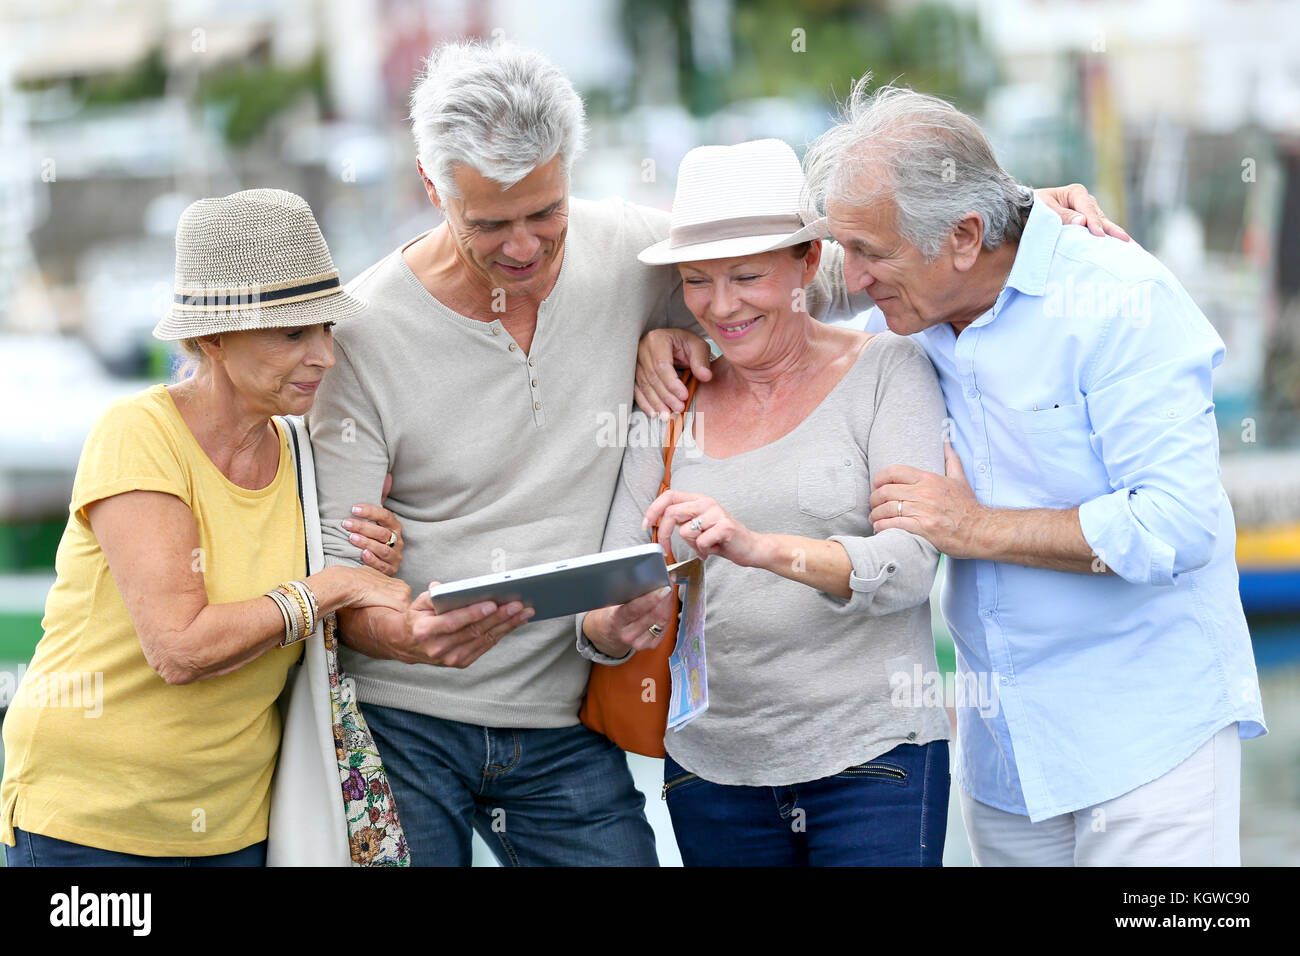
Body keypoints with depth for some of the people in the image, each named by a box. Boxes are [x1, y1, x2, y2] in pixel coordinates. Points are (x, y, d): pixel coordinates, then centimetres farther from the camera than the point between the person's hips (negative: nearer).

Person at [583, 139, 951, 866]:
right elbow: (602, 608, 4)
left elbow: (912, 563, -15)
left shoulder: (886, 371, -2)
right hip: (713, 769, 4)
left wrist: (763, 547, -31)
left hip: (872, 757, -3)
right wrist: (614, 627, -20)